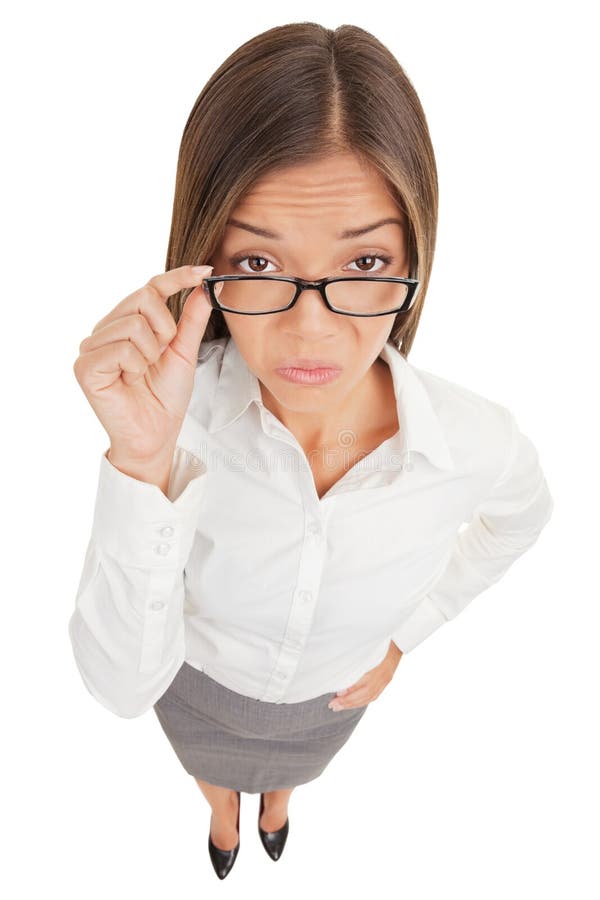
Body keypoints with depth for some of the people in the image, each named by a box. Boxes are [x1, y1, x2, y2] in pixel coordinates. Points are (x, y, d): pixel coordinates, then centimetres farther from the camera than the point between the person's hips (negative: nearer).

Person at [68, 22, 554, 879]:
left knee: (293, 767, 39)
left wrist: (405, 632, -5)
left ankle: (276, 801, 78)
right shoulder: (174, 414, -39)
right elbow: (122, 685, -39)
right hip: (198, 683, -1)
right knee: (212, 766, 36)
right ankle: (224, 815, 76)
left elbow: (520, 516, -8)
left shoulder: (476, 440, -34)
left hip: (332, 693, 2)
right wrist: (143, 461, -53)